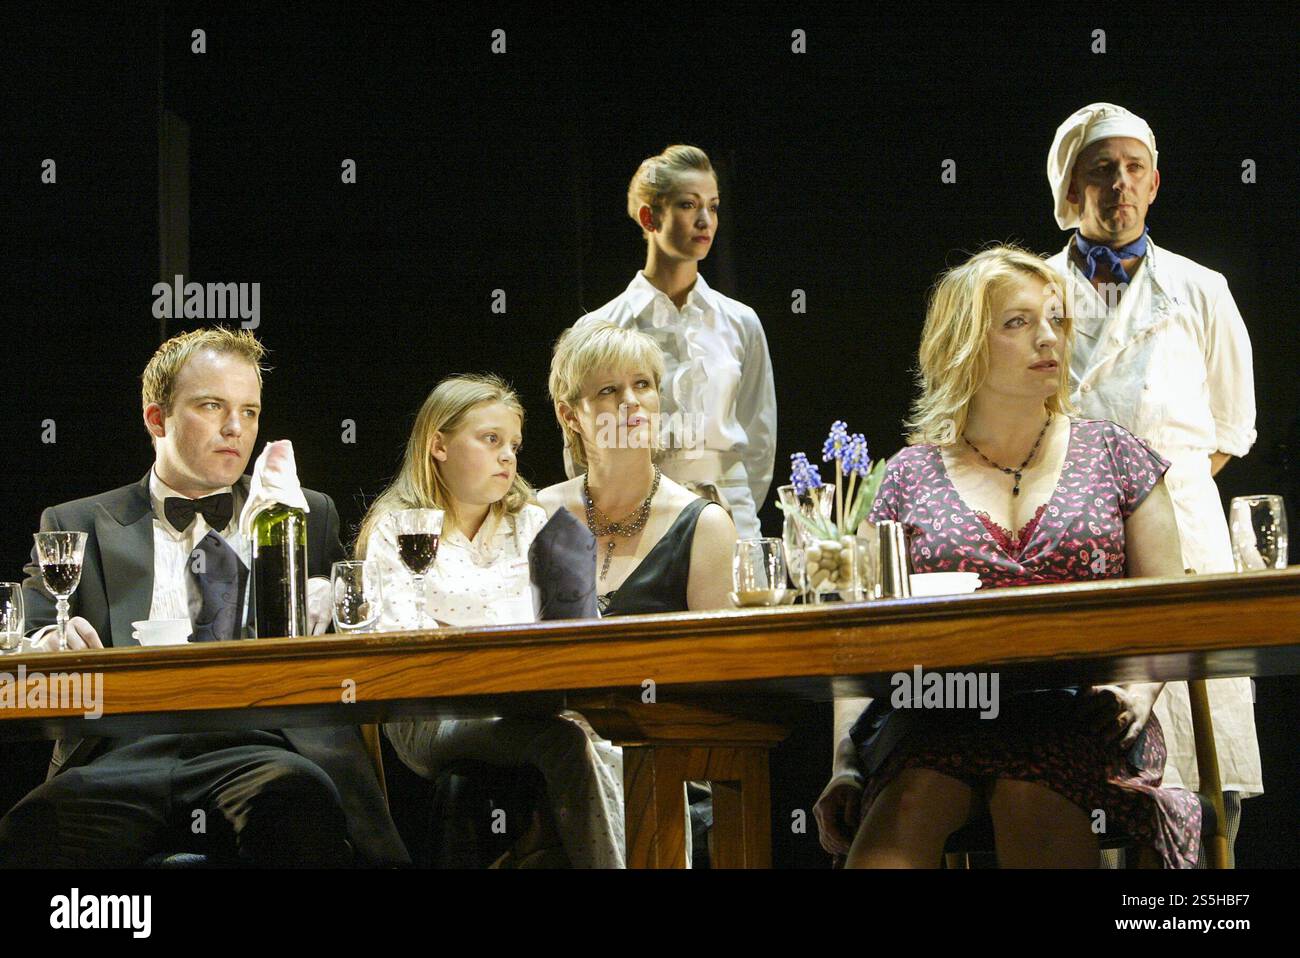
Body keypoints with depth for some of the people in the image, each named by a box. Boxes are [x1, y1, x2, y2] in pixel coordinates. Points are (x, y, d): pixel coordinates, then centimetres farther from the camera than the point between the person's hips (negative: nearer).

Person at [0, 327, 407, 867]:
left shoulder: (308, 518, 25)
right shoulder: (76, 527, 21)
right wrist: (50, 645, -11)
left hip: (263, 748, 1)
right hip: (125, 756, -1)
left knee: (294, 791, -38)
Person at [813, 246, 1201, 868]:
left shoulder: (1112, 455, 15)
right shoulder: (910, 475, 14)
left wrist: (1140, 690, -10)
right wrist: (843, 763, -3)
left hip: (1080, 712, 0)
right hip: (938, 715, 0)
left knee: (1029, 791, -35)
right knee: (910, 800, -36)